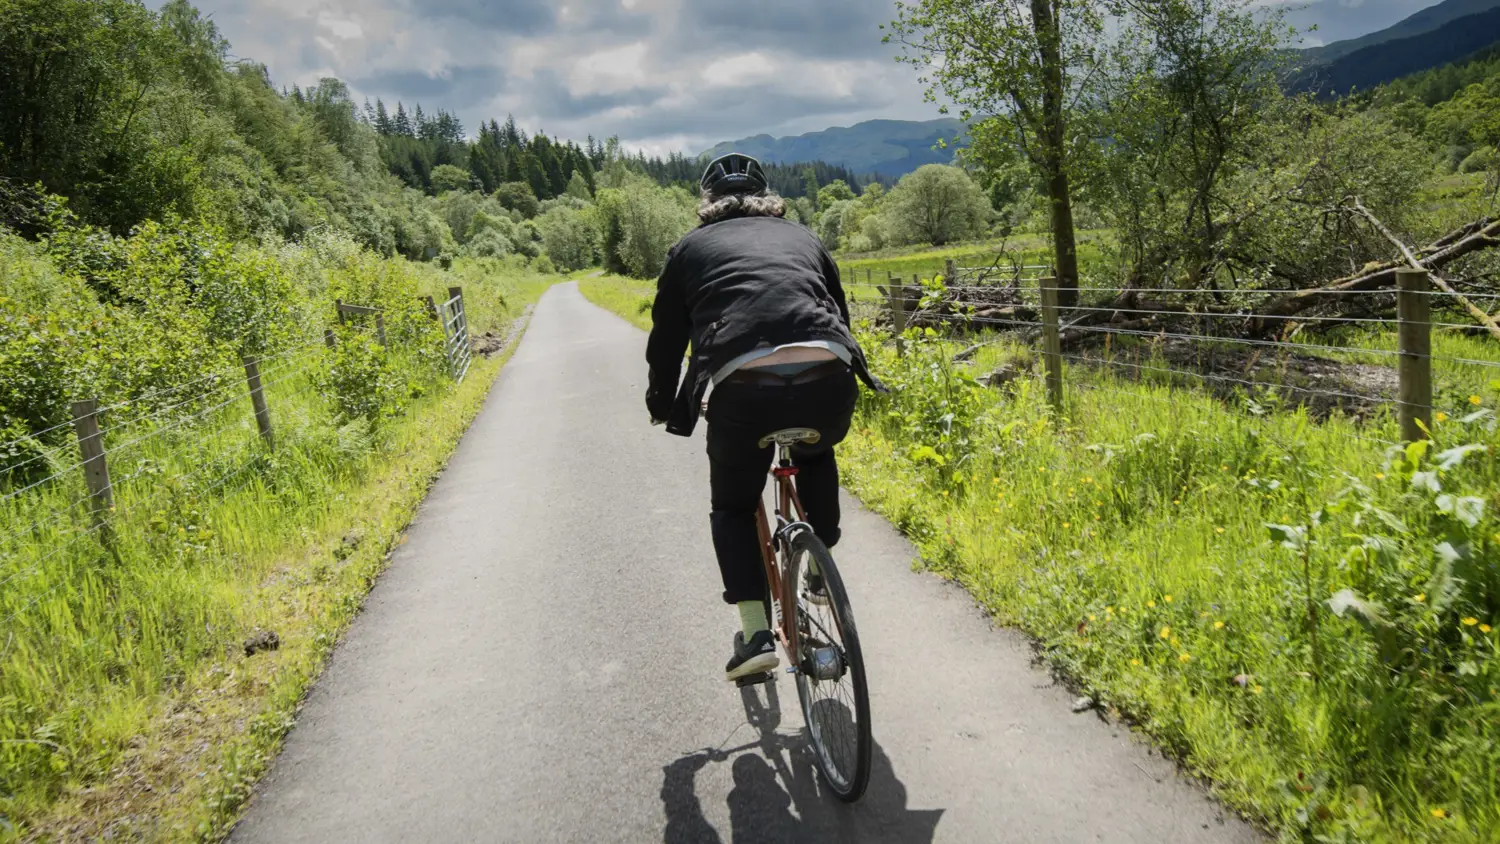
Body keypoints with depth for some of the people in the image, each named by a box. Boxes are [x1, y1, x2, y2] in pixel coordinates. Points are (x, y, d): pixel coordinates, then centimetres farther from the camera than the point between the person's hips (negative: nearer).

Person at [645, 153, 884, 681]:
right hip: (828, 378, 3)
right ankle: (822, 570, 36)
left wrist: (663, 408, 42)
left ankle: (755, 633, 10)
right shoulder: (803, 238, 29)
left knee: (732, 508, 22)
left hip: (745, 388, -2)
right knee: (816, 457, 38)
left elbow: (666, 340, 26)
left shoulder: (690, 248, 23)